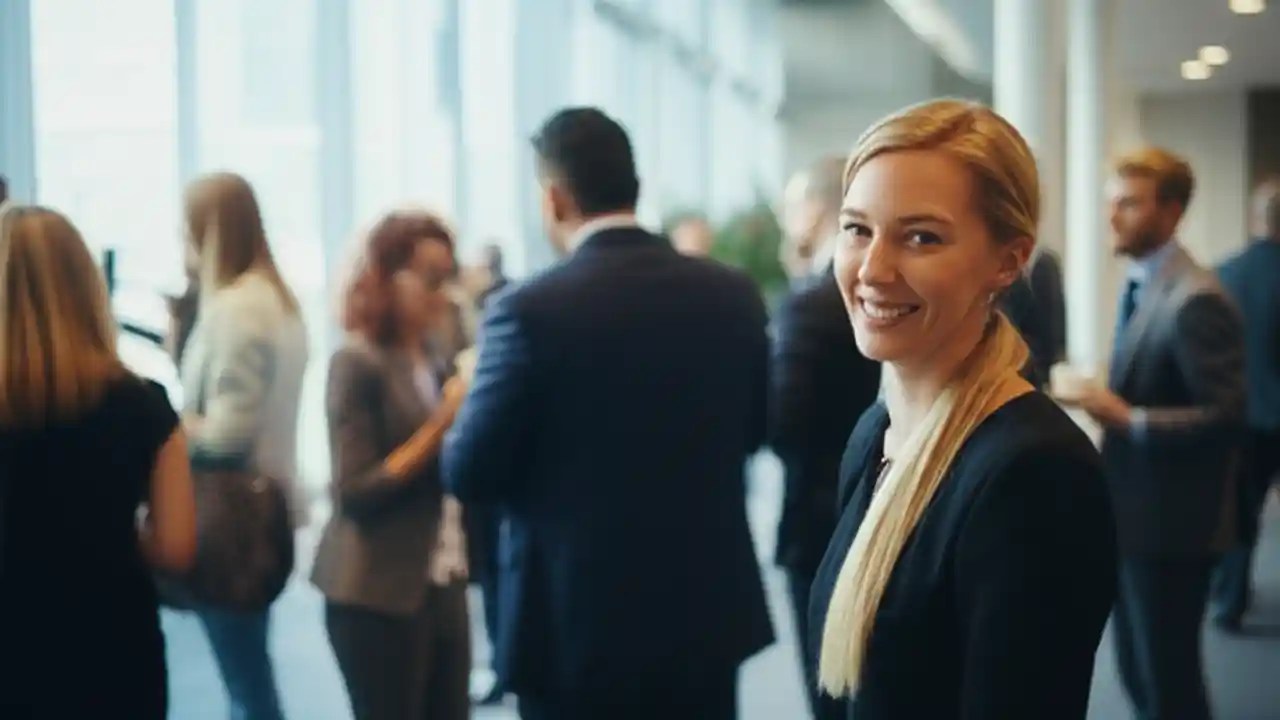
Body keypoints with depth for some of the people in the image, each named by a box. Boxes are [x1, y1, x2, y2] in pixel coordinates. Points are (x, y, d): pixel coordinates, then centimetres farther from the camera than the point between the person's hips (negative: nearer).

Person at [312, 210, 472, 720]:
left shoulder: (434, 363, 11)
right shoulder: (357, 363, -10)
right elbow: (355, 493, -17)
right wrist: (443, 422, -19)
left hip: (443, 586, 7)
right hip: (379, 594, -7)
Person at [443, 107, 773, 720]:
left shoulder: (530, 312, -17)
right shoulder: (732, 294, -1)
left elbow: (470, 474, -11)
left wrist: (473, 397, 8)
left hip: (578, 626, -4)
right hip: (708, 613, 4)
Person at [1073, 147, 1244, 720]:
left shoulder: (1195, 300, -20)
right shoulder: (1140, 285, 11)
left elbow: (1227, 416, -23)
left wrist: (1130, 420, -25)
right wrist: (1112, 401, 1)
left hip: (1169, 520, -9)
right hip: (1134, 512, 9)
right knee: (1138, 671, 19)